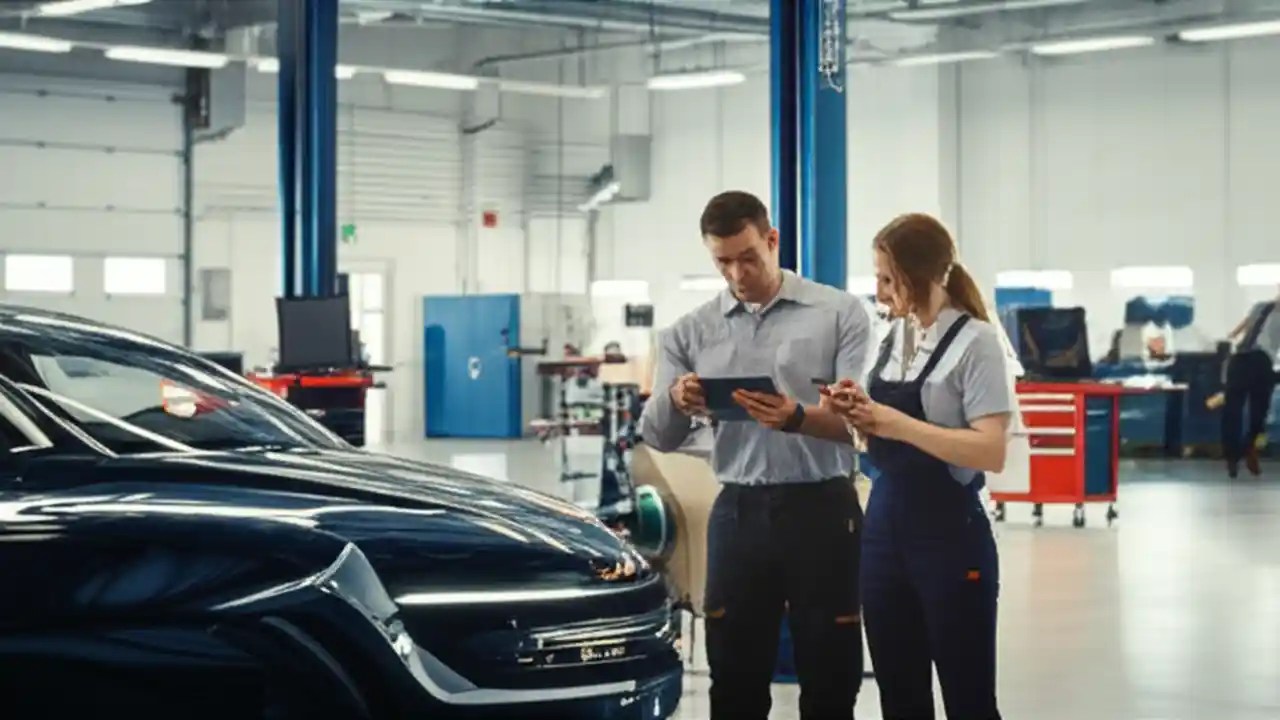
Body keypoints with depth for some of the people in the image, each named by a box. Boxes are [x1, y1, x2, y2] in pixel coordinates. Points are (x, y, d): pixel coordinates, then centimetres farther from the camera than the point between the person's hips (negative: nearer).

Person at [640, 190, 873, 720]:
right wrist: (674, 401, -20)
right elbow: (659, 438, 3)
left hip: (822, 511, -3)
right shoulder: (691, 333, 8)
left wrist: (797, 418, -30)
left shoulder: (839, 313, -1)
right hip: (738, 515, 3)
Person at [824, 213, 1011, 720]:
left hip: (950, 536, -7)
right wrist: (861, 415, -2)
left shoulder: (975, 341, -11)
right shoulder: (893, 339, 10)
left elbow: (991, 452, -20)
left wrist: (897, 423, -21)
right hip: (884, 530, 7)